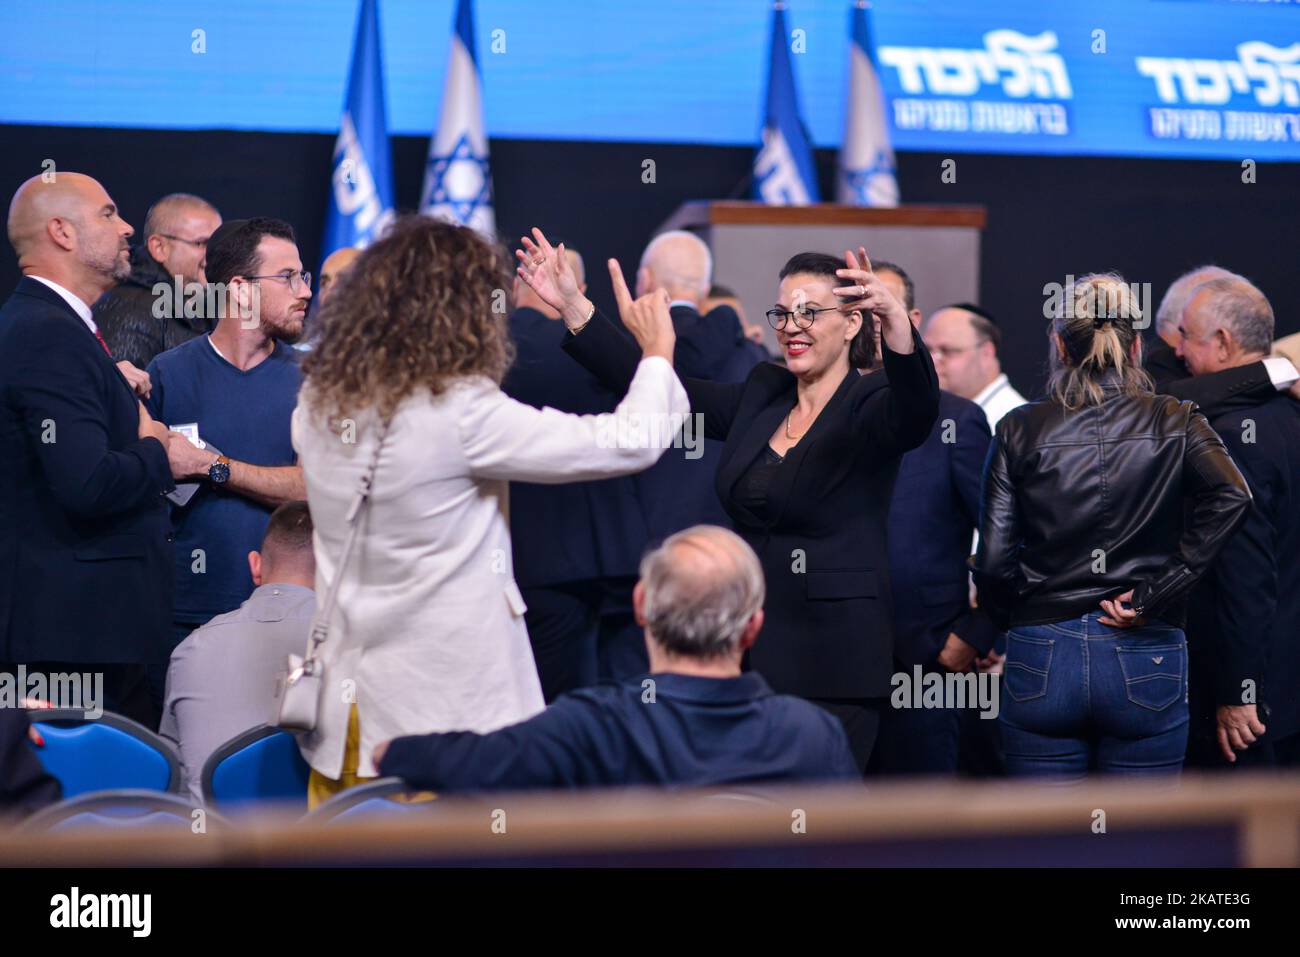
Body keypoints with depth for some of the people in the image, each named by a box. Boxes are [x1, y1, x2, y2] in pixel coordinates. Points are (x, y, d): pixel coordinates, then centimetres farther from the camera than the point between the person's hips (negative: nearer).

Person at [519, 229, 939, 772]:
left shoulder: (870, 406, -6)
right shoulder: (761, 395, 13)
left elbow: (916, 408, -28)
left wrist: (896, 322, -48)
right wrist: (572, 308, 5)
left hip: (833, 663, -6)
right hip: (750, 648, 6)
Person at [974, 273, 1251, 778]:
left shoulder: (1020, 429, 1)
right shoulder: (1173, 423, 1)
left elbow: (993, 563, -3)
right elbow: (1230, 497, -17)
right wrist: (1154, 597, -12)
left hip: (1040, 661, 0)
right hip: (1146, 661, 0)